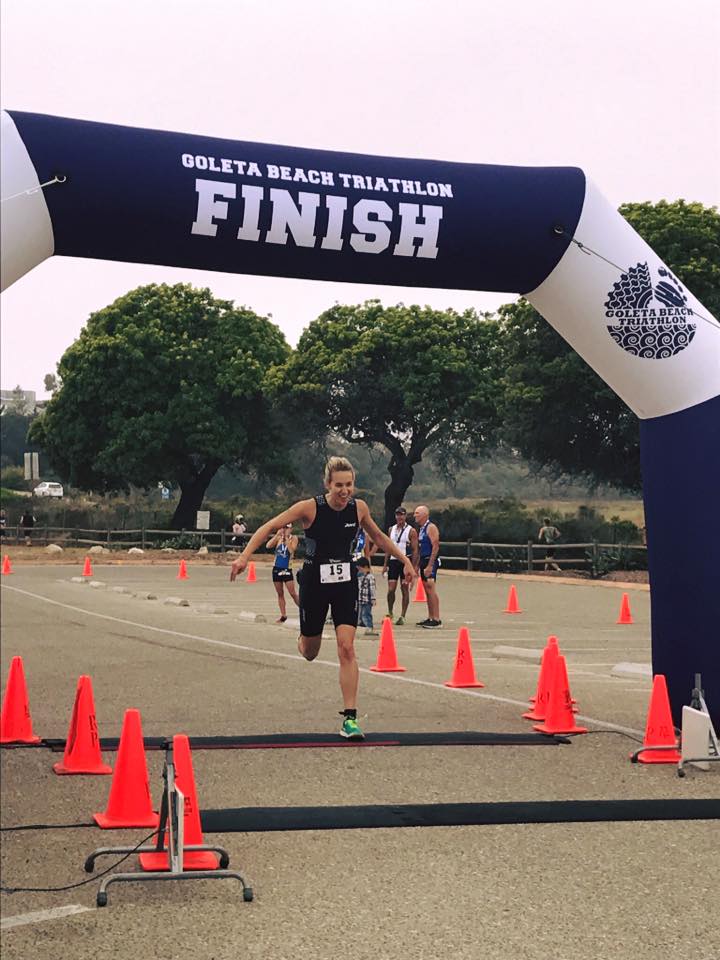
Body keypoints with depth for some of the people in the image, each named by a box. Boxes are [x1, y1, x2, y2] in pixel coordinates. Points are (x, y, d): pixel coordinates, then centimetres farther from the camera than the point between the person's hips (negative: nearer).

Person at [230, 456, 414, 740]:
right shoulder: (310, 508, -16)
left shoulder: (359, 508, -5)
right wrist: (244, 556, -28)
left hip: (345, 583, 2)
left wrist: (405, 560, 18)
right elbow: (270, 526, -17)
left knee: (347, 649, -12)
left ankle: (350, 719, -8)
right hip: (314, 583, -1)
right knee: (309, 653, 13)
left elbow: (378, 536, 15)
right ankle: (303, 639, 54)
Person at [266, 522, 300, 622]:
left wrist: (286, 538, -22)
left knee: (293, 593, -9)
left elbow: (291, 550, -22)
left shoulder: (293, 538, -6)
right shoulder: (278, 538, 1)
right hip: (277, 568, 3)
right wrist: (277, 535, -19)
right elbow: (268, 546, -13)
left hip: (287, 569, -3)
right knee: (280, 594, 8)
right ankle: (283, 615, 14)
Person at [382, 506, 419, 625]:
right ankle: (390, 613, 16)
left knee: (405, 589, 0)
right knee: (391, 589, 0)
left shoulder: (411, 531, -3)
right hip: (393, 561, 4)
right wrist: (385, 564, 9)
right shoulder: (391, 530, 11)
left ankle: (402, 616, 5)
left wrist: (413, 567, -12)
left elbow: (415, 550, -6)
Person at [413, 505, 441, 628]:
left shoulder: (431, 527, -11)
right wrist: (417, 565, 18)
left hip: (430, 562, -9)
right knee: (427, 591, 11)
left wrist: (430, 565, -23)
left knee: (431, 590, -13)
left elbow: (435, 547, -18)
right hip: (423, 562, 9)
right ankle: (430, 618, 15)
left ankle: (437, 620, -13)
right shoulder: (421, 529, 17)